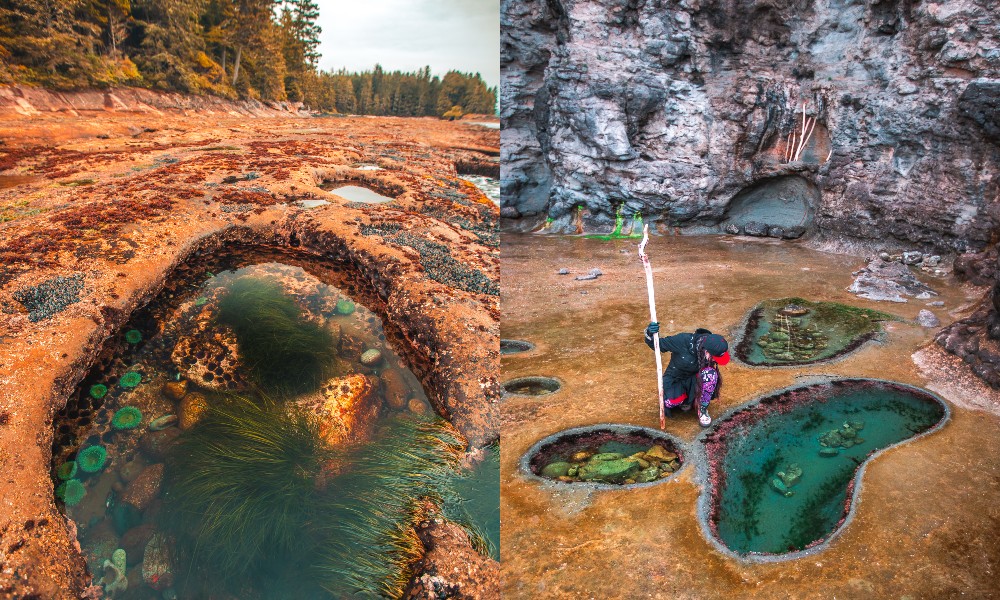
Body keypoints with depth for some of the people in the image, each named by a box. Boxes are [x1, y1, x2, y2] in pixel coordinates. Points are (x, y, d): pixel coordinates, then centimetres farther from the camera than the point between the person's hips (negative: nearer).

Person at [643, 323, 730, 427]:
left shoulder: (710, 347, -17)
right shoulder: (682, 341, -30)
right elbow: (659, 344, -21)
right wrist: (650, 335, -42)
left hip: (694, 381, 2)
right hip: (675, 379, -2)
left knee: (710, 374, -31)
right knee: (670, 402, -33)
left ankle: (703, 410, -10)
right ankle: (686, 398, 7)